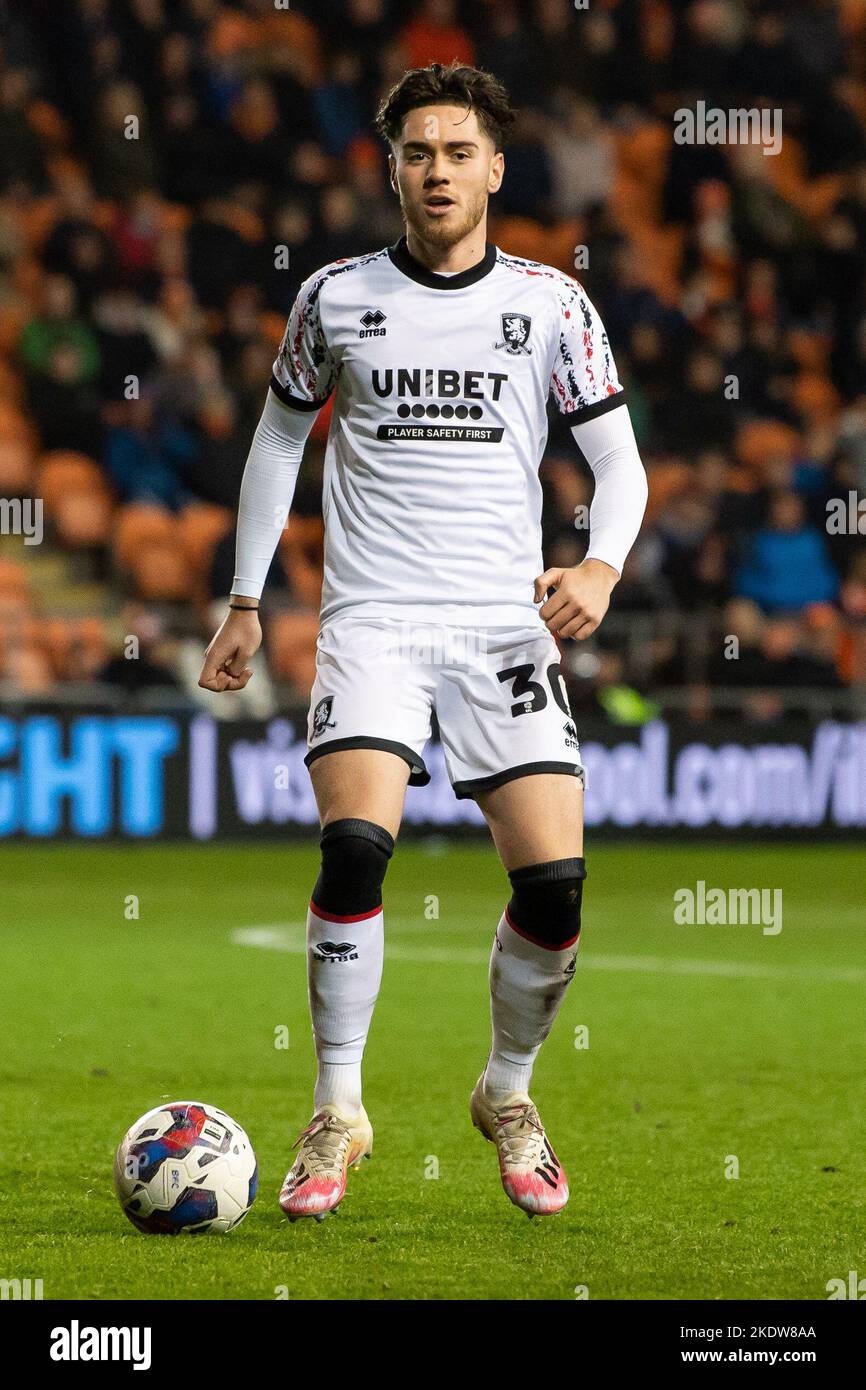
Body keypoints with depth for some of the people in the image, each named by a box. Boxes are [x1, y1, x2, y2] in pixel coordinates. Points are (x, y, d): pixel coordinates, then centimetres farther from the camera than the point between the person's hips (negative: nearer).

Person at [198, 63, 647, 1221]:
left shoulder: (550, 302, 5)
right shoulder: (336, 297, 6)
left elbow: (619, 460, 7)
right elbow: (279, 440, 18)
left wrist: (601, 567, -13)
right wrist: (245, 600, 16)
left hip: (506, 624, 1)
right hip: (372, 618, -1)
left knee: (556, 885, -10)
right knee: (355, 848, -23)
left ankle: (508, 1096, 16)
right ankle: (337, 1113, -8)